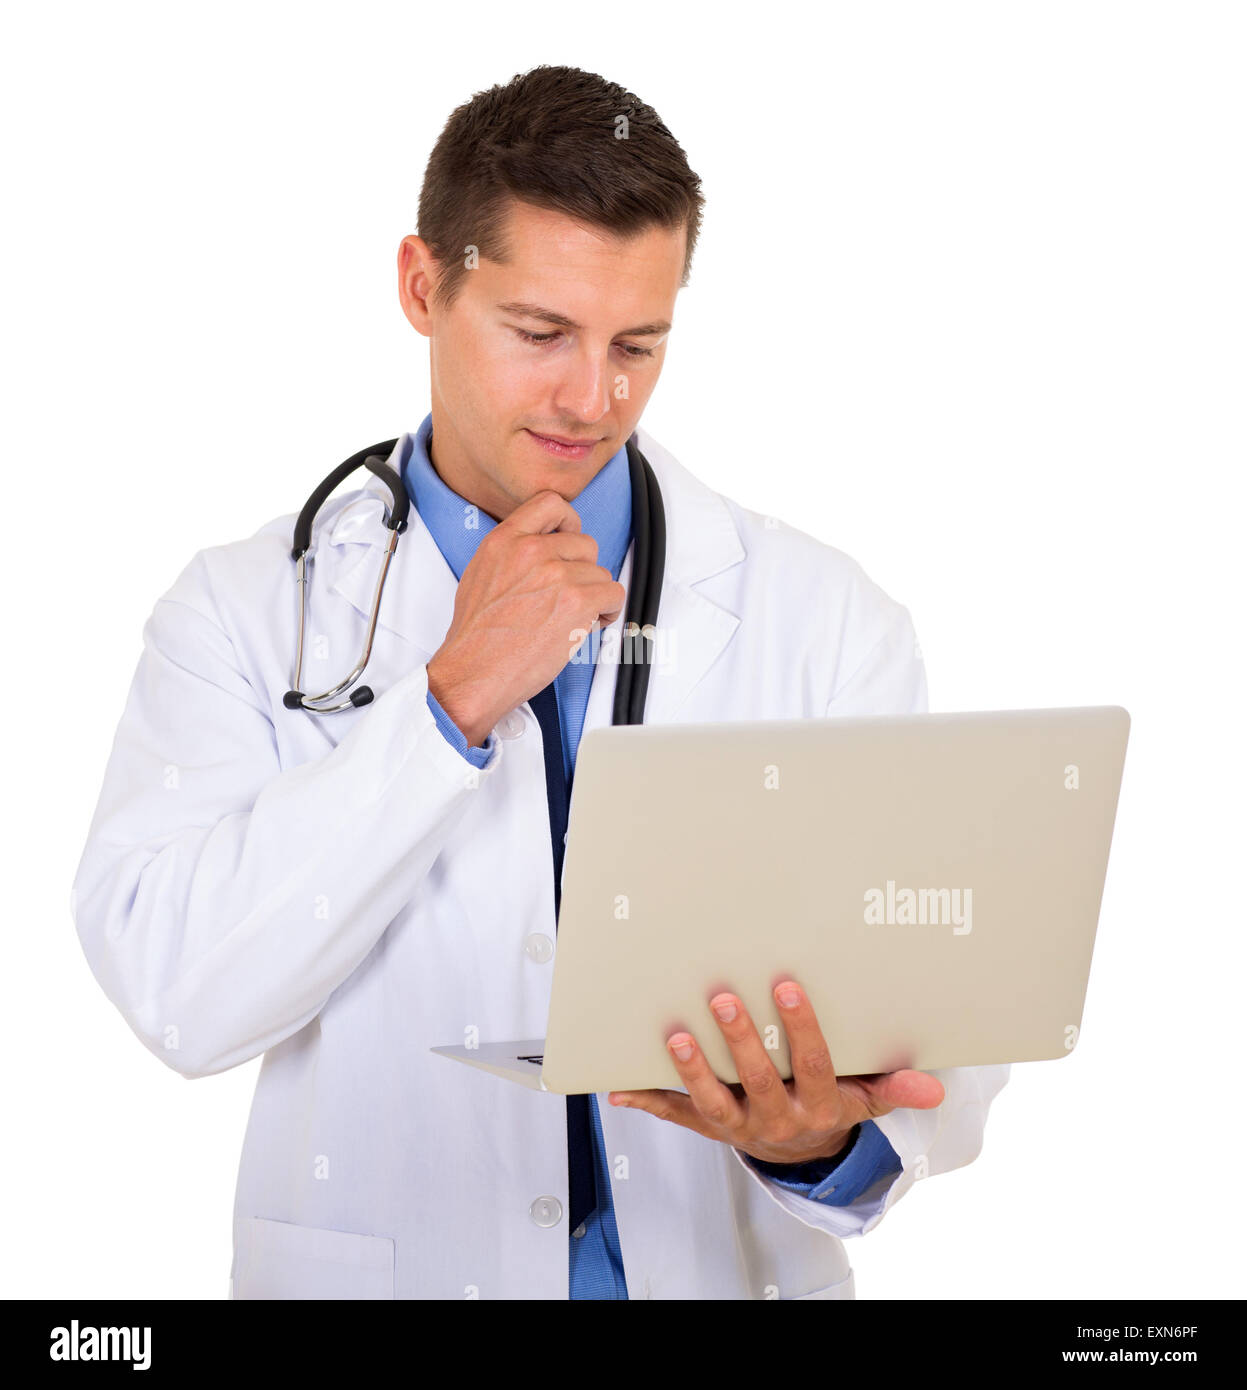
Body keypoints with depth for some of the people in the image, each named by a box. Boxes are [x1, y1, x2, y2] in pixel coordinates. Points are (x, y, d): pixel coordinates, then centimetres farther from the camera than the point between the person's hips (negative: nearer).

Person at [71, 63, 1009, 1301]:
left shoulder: (823, 616, 4)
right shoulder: (244, 609, 3)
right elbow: (174, 992, -9)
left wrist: (830, 1136, -23)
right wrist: (453, 701, -11)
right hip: (376, 1265, 0)